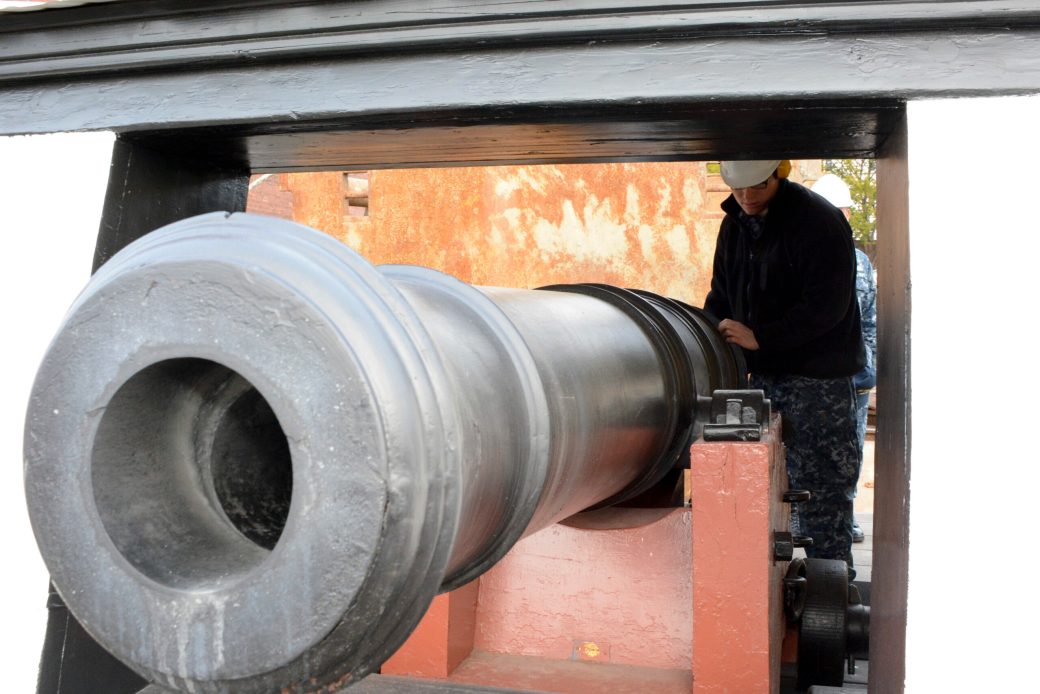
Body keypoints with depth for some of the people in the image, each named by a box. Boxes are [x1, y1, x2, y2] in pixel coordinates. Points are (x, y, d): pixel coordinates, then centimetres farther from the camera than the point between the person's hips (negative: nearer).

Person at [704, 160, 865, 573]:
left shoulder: (819, 221, -13)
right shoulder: (735, 224, 10)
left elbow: (826, 307, -20)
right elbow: (722, 294, 19)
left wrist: (759, 337, -22)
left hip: (817, 379, -7)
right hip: (763, 375, 7)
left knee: (820, 491, -3)